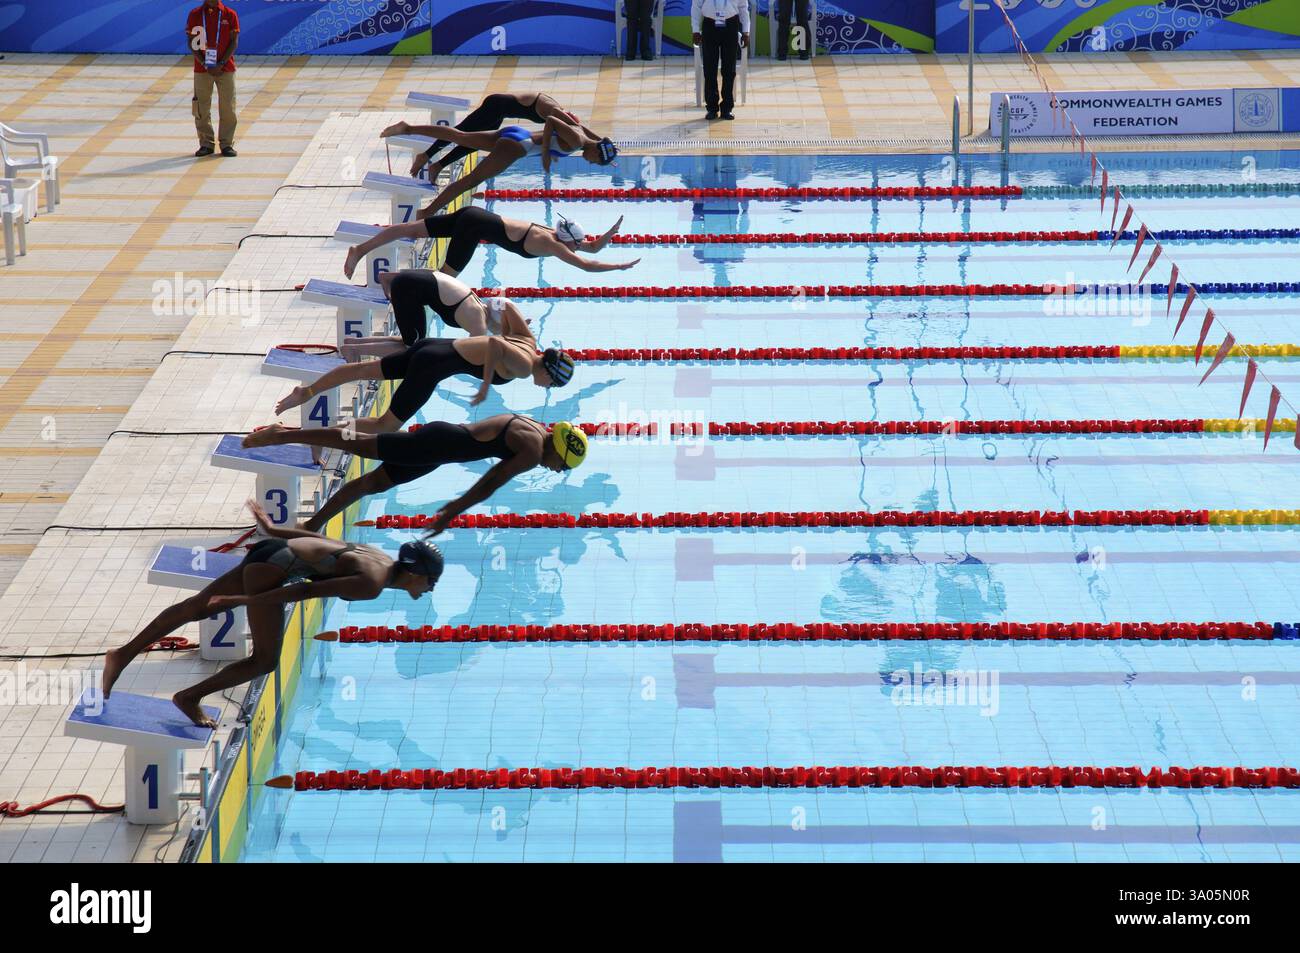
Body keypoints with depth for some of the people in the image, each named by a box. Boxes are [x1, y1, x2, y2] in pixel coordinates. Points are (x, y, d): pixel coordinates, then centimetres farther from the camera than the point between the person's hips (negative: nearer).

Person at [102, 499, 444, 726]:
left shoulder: (383, 559, 7)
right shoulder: (373, 584, -22)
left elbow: (326, 539, 18)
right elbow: (309, 591, -24)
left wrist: (274, 530, 28)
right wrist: (243, 602, -23)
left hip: (274, 550, 10)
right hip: (274, 565, -10)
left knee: (196, 607, 13)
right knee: (265, 660, -7)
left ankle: (124, 654, 19)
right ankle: (190, 696, 4)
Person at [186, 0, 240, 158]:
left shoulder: (230, 15, 1)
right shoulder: (195, 15, 3)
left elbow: (234, 42, -1)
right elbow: (192, 43, 0)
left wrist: (220, 65, -12)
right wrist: (206, 65, -10)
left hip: (225, 69, 0)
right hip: (202, 69, 1)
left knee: (228, 108, -2)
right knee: (202, 108, 1)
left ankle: (227, 144, 6)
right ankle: (206, 144, 10)